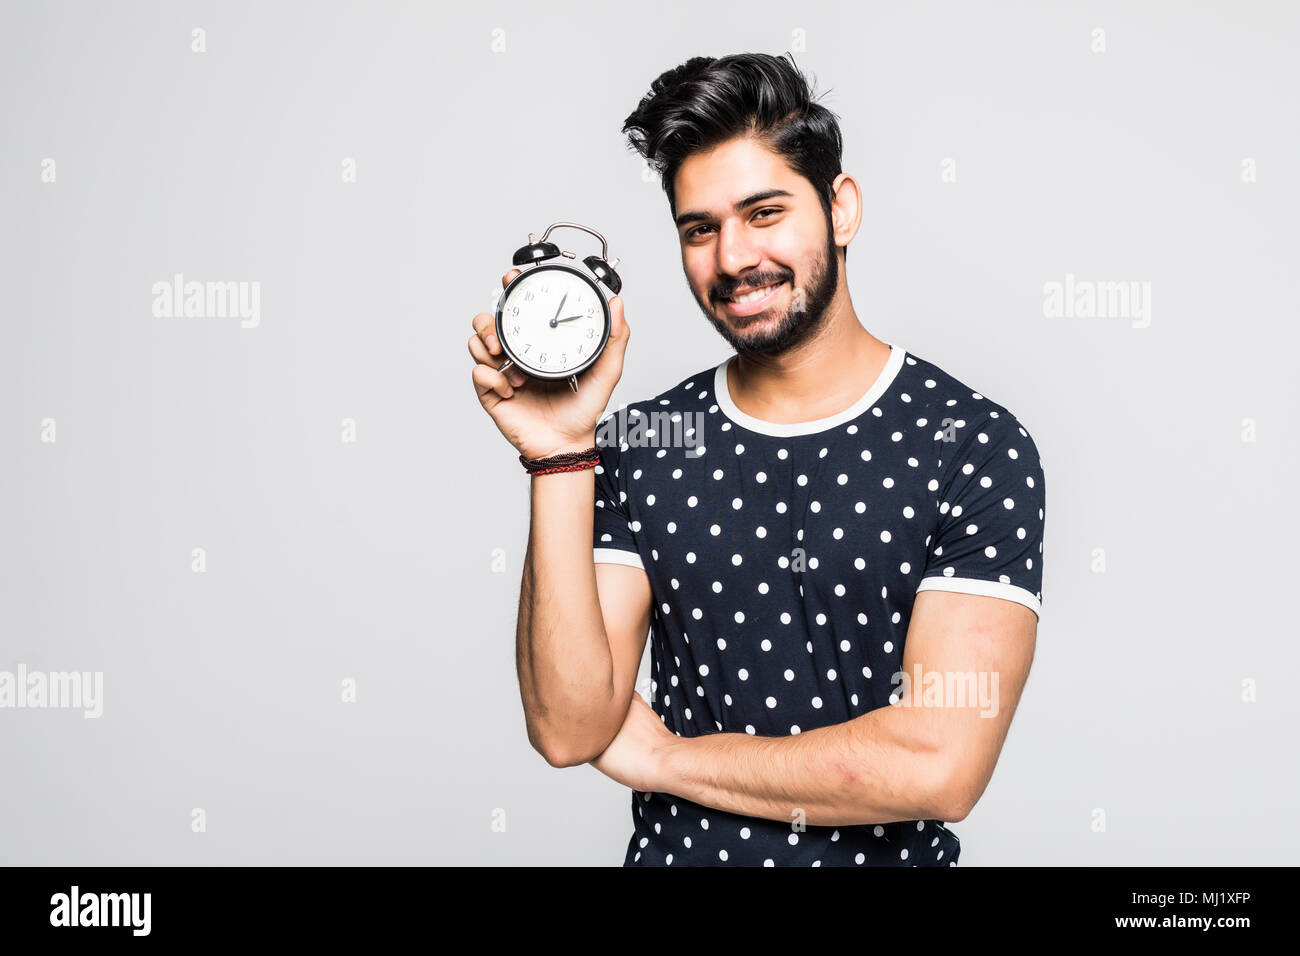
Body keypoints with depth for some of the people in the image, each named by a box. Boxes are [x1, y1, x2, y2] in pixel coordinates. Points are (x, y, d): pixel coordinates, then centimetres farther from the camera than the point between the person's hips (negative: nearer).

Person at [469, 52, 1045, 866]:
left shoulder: (975, 448, -8)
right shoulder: (638, 445, 0)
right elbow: (570, 729, -7)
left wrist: (664, 755, -7)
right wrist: (561, 458, -14)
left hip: (887, 854, -1)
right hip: (673, 853, 2)